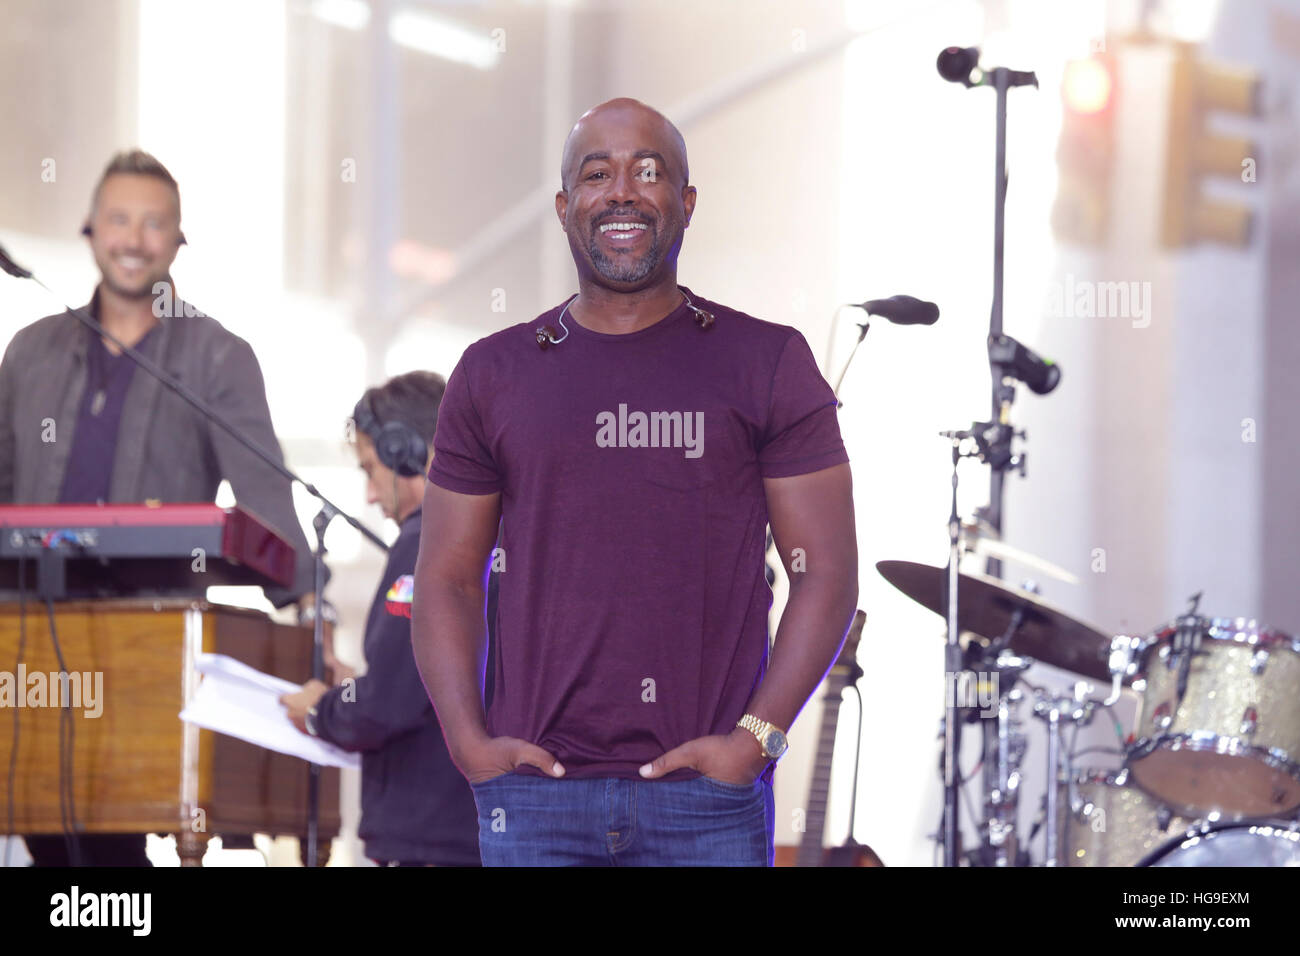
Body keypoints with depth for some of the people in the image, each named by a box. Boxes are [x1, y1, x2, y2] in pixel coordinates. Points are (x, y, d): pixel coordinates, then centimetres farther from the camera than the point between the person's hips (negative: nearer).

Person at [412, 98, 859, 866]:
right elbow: (448, 578, 11)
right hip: (534, 791, 1)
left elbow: (826, 570, 2)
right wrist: (468, 740, -3)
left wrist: (757, 737, -9)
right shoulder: (495, 374, 10)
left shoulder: (768, 364, 5)